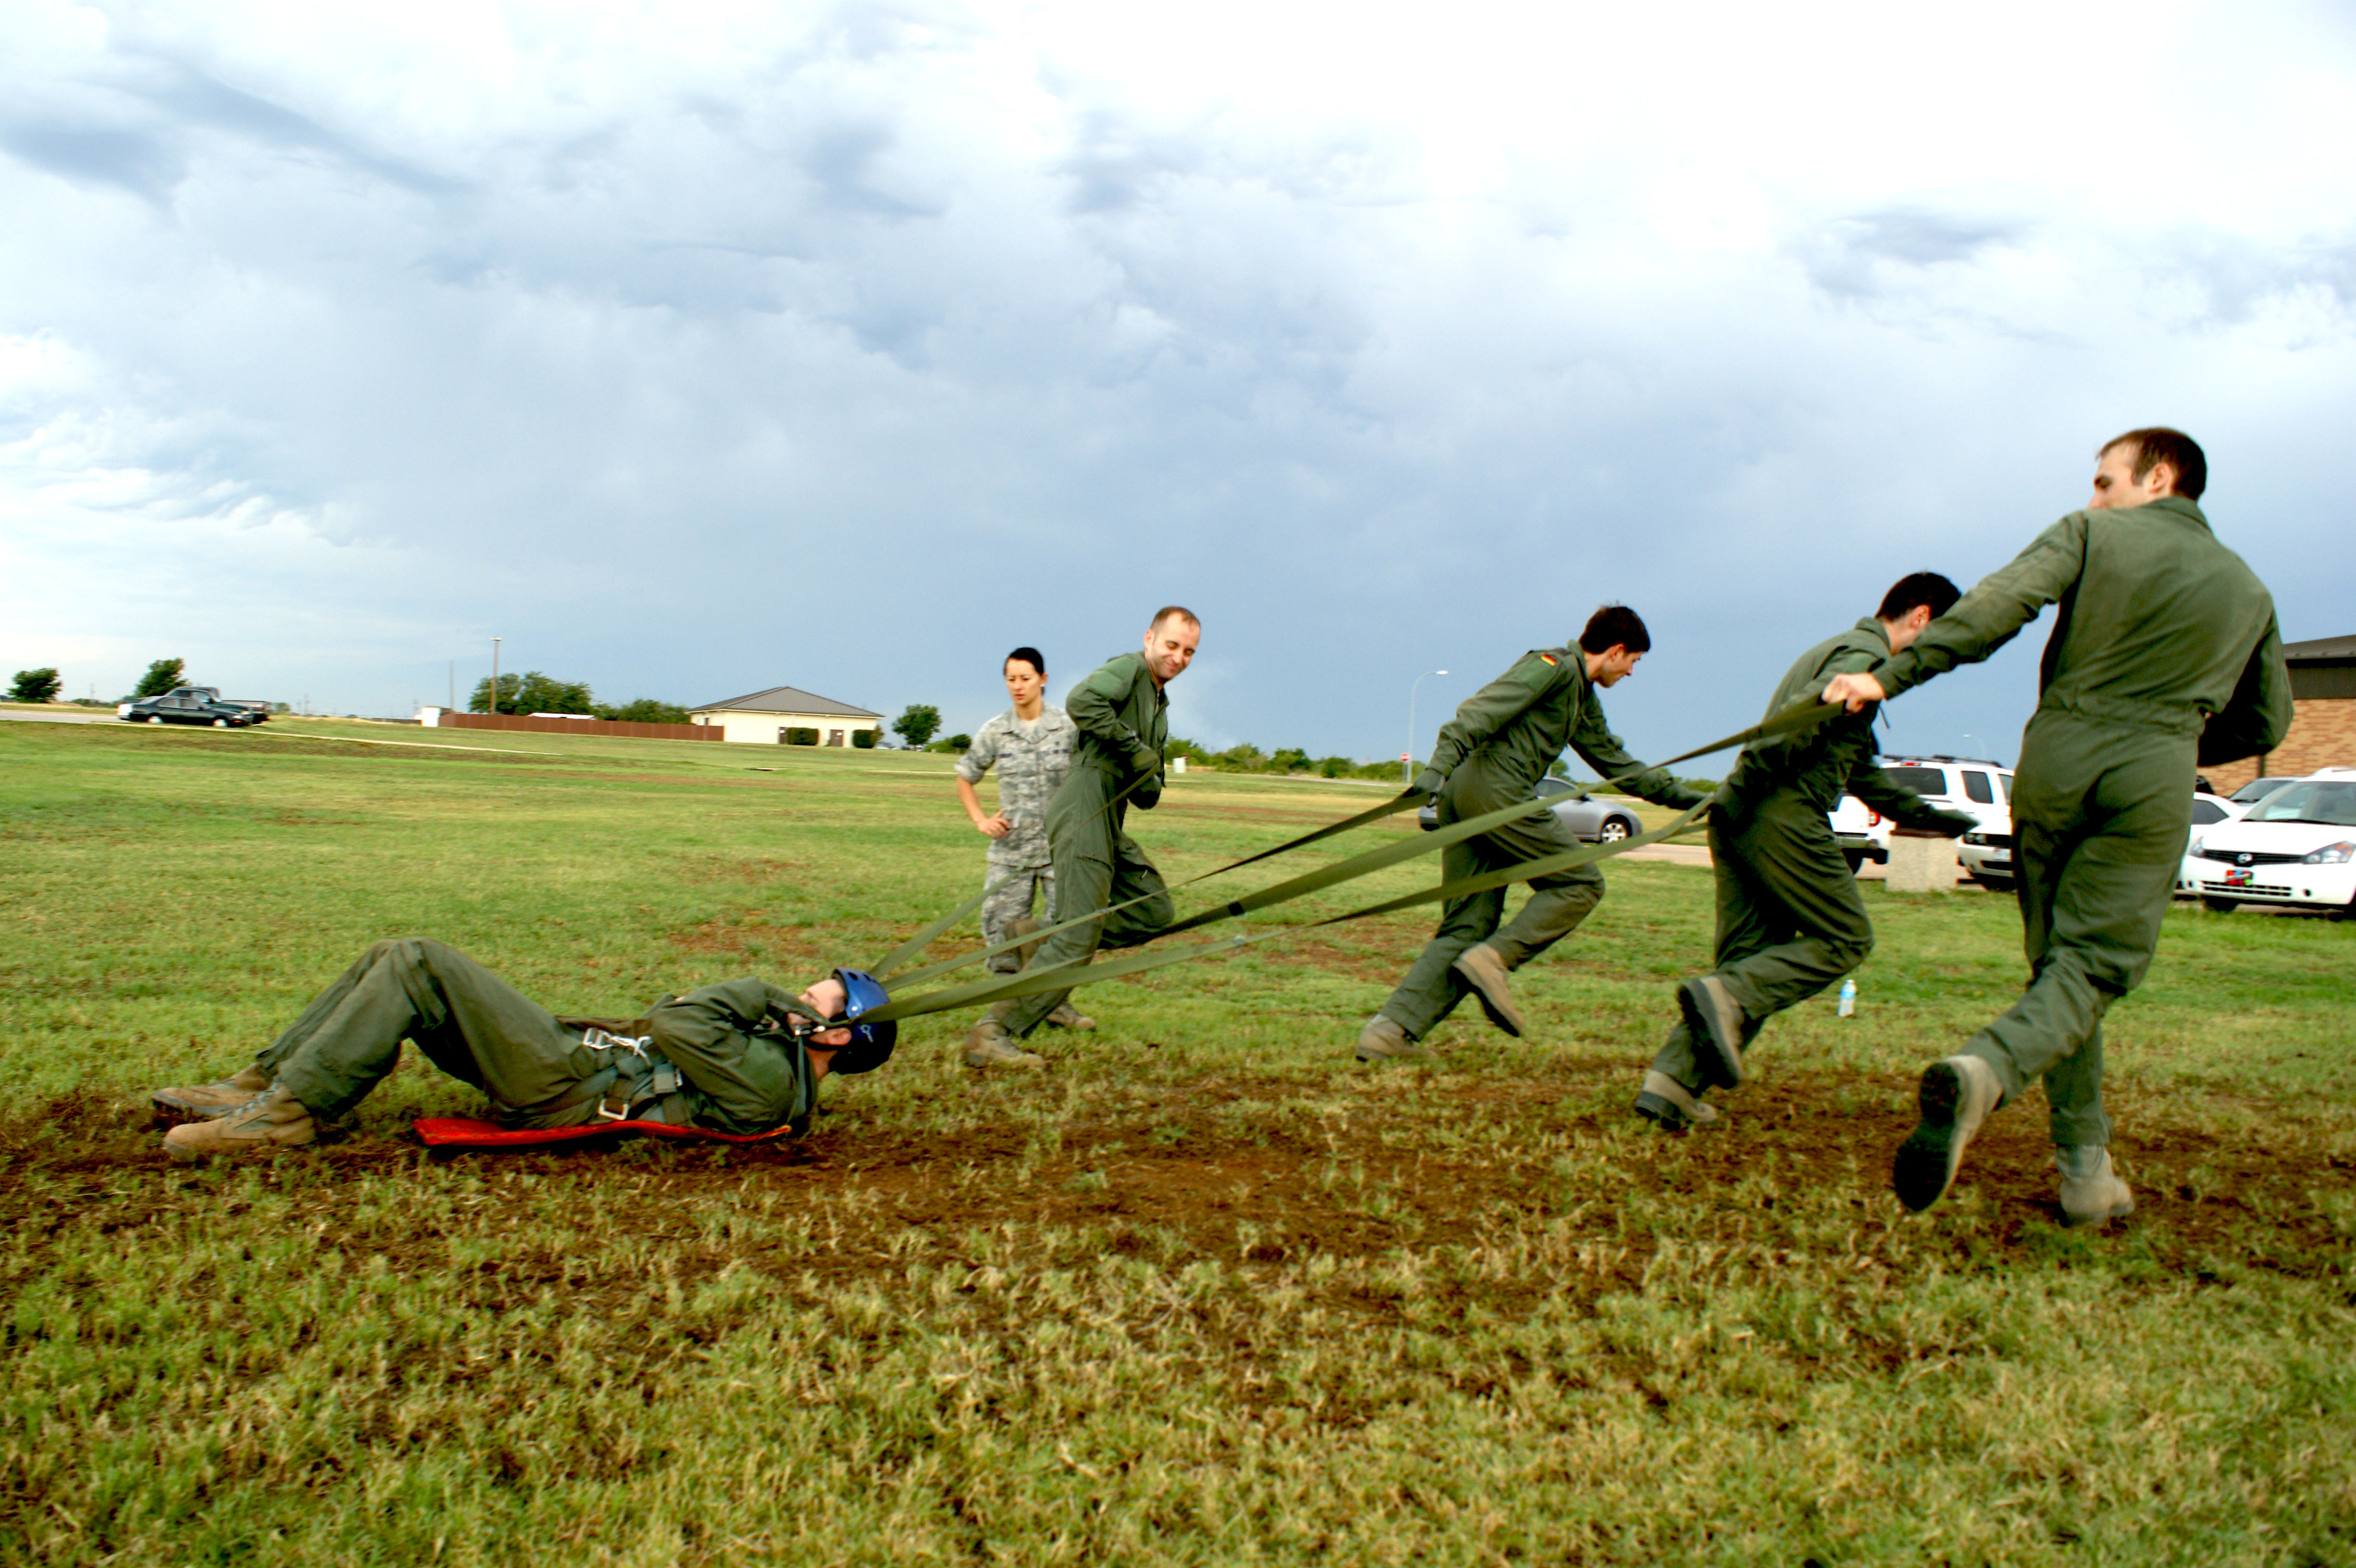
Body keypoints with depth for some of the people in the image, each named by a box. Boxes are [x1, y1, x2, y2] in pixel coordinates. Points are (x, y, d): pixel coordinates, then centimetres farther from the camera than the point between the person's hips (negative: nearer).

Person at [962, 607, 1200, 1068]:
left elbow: (1149, 795, 21)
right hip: (1085, 815, -10)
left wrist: (1147, 783, -3)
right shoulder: (1127, 668, -4)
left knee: (1155, 912, 11)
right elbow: (1081, 702, -26)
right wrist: (1135, 748, -19)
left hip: (1111, 824, 10)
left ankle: (1047, 937, 9)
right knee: (1077, 937, -13)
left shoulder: (1160, 705, 23)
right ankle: (991, 1036, -10)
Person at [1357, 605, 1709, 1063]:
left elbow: (1615, 760, 40)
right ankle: (1492, 960, -14)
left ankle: (1390, 1029, -6)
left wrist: (1678, 794, 41)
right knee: (1580, 883, -1)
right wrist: (1440, 767, -25)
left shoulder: (1584, 699, 29)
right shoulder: (1556, 666, -1)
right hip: (1495, 789, -10)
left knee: (1466, 927, 4)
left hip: (1462, 795, 10)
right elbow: (1483, 710, -14)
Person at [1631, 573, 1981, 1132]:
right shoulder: (1866, 655, -2)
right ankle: (1728, 1000, -18)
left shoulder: (1837, 649, 31)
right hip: (1782, 815, -9)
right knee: (1846, 939, 1)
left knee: (1747, 959, 6)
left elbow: (1859, 767, 40)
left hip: (1737, 818, 9)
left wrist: (1920, 814, 43)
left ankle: (1671, 1080, -5)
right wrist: (1746, 787, -22)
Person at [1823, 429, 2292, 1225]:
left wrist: (1890, 675, -14)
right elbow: (2266, 722, 23)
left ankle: (2087, 1171, 8)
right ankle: (1982, 1072, -34)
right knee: (2091, 969, -4)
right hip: (2153, 785, 0)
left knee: (2057, 961, 10)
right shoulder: (2249, 590, 18)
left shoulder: (2090, 536, 7)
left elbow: (1997, 604, -10)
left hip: (2056, 758, 0)